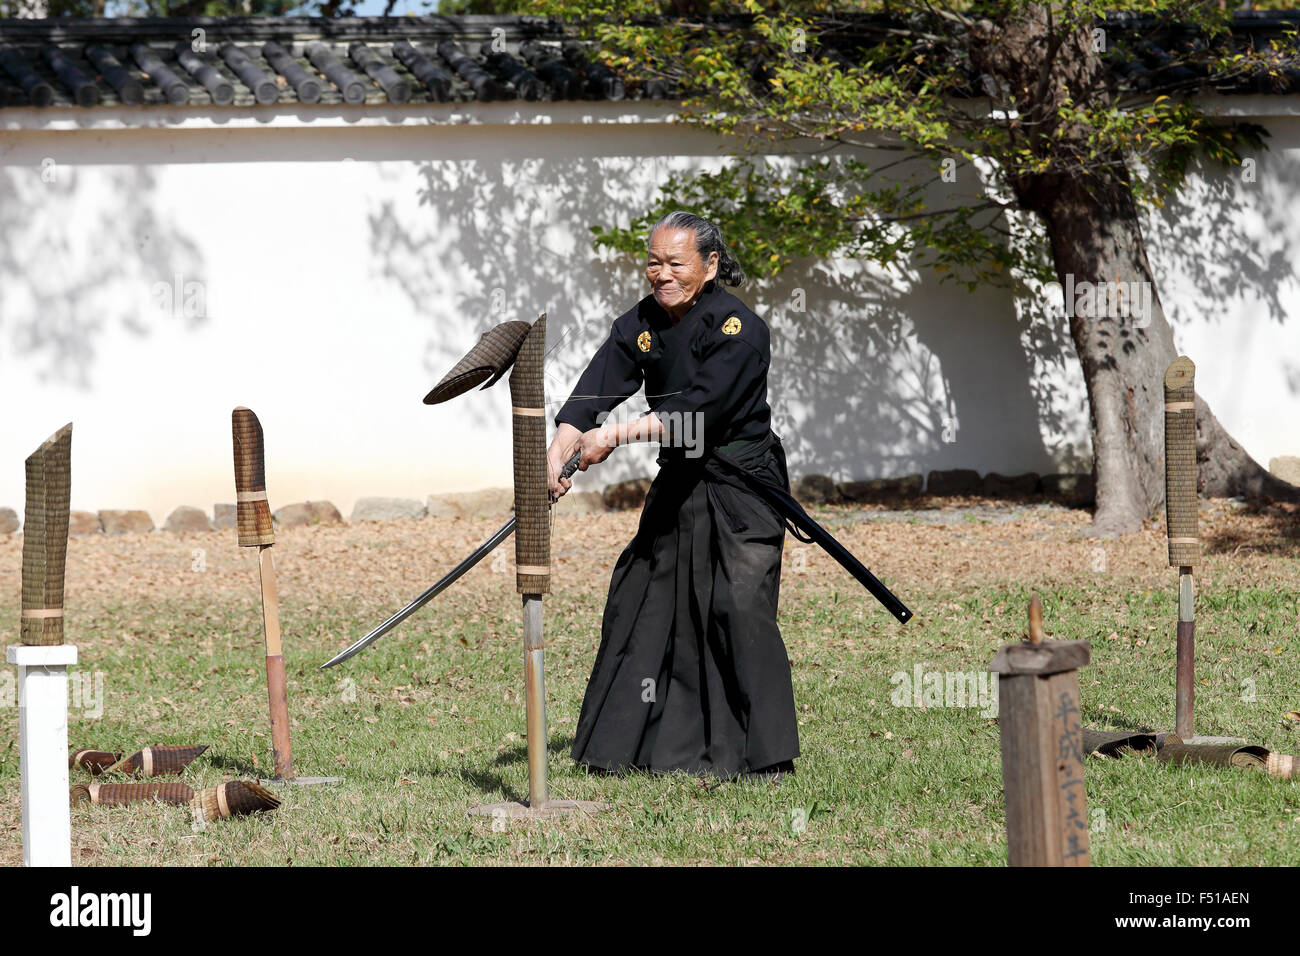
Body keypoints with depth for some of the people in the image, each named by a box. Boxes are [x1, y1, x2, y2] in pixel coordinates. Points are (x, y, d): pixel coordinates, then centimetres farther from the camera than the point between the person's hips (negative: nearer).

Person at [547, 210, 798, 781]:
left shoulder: (738, 328, -19)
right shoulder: (639, 325, 1)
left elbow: (700, 406, -30)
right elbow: (595, 392, -11)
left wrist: (618, 435, -37)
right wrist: (558, 453, -28)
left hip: (742, 486, -7)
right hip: (678, 486, 7)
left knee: (739, 607, -17)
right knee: (640, 603, 9)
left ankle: (765, 756, -12)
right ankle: (630, 742, 22)